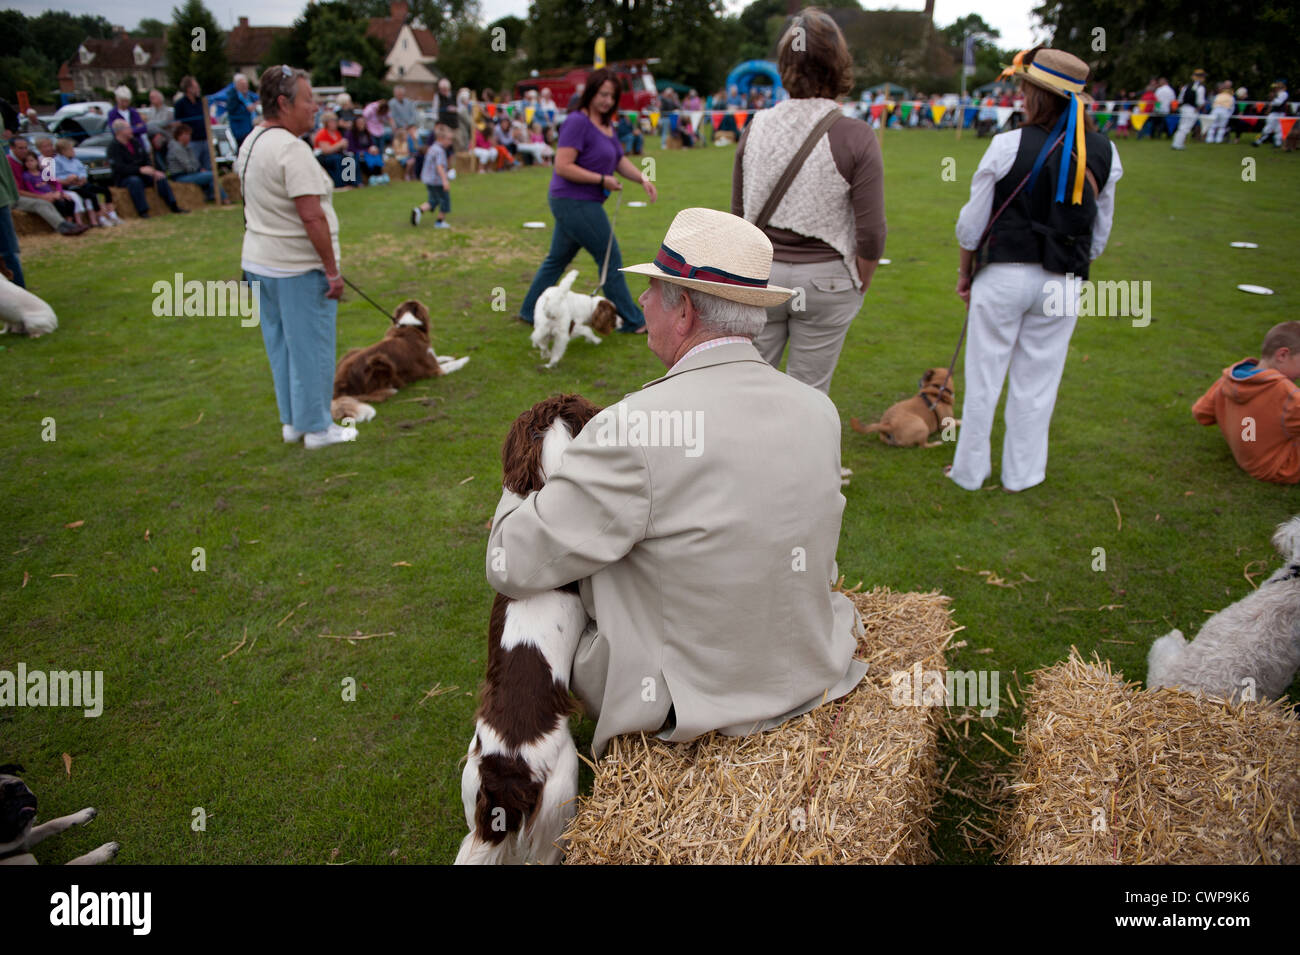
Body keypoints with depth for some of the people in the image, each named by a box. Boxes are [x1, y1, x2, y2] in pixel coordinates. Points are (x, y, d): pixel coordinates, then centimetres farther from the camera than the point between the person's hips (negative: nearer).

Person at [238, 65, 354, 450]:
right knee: (311, 348, 1)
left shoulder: (251, 143, 11)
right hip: (298, 267, -9)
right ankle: (316, 428, 11)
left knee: (280, 345, 16)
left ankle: (292, 421, 27)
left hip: (259, 261, 9)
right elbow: (312, 216, -23)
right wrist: (332, 270, -19)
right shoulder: (292, 149, -18)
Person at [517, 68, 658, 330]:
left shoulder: (607, 124, 13)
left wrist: (642, 179, 0)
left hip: (577, 204, 10)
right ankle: (631, 320, 6)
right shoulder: (577, 122, -16)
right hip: (575, 203, -10)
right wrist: (602, 180, -20)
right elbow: (563, 166, -21)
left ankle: (530, 311, 26)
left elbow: (620, 160, 17)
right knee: (610, 259, -3)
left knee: (557, 259, 16)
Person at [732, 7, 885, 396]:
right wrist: (859, 285, 6)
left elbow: (739, 214, 7)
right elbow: (871, 234, -11)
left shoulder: (756, 127, -2)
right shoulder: (855, 137, -12)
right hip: (824, 279, -2)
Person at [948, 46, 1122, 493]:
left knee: (984, 375, 9)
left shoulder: (1008, 145, -11)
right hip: (1063, 284, 3)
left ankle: (970, 471, 19)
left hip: (1004, 275, -3)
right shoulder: (1105, 153, 2)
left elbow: (972, 222, -6)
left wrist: (965, 272, 8)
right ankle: (1021, 473, 24)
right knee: (1038, 380, 13)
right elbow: (1101, 230, 9)